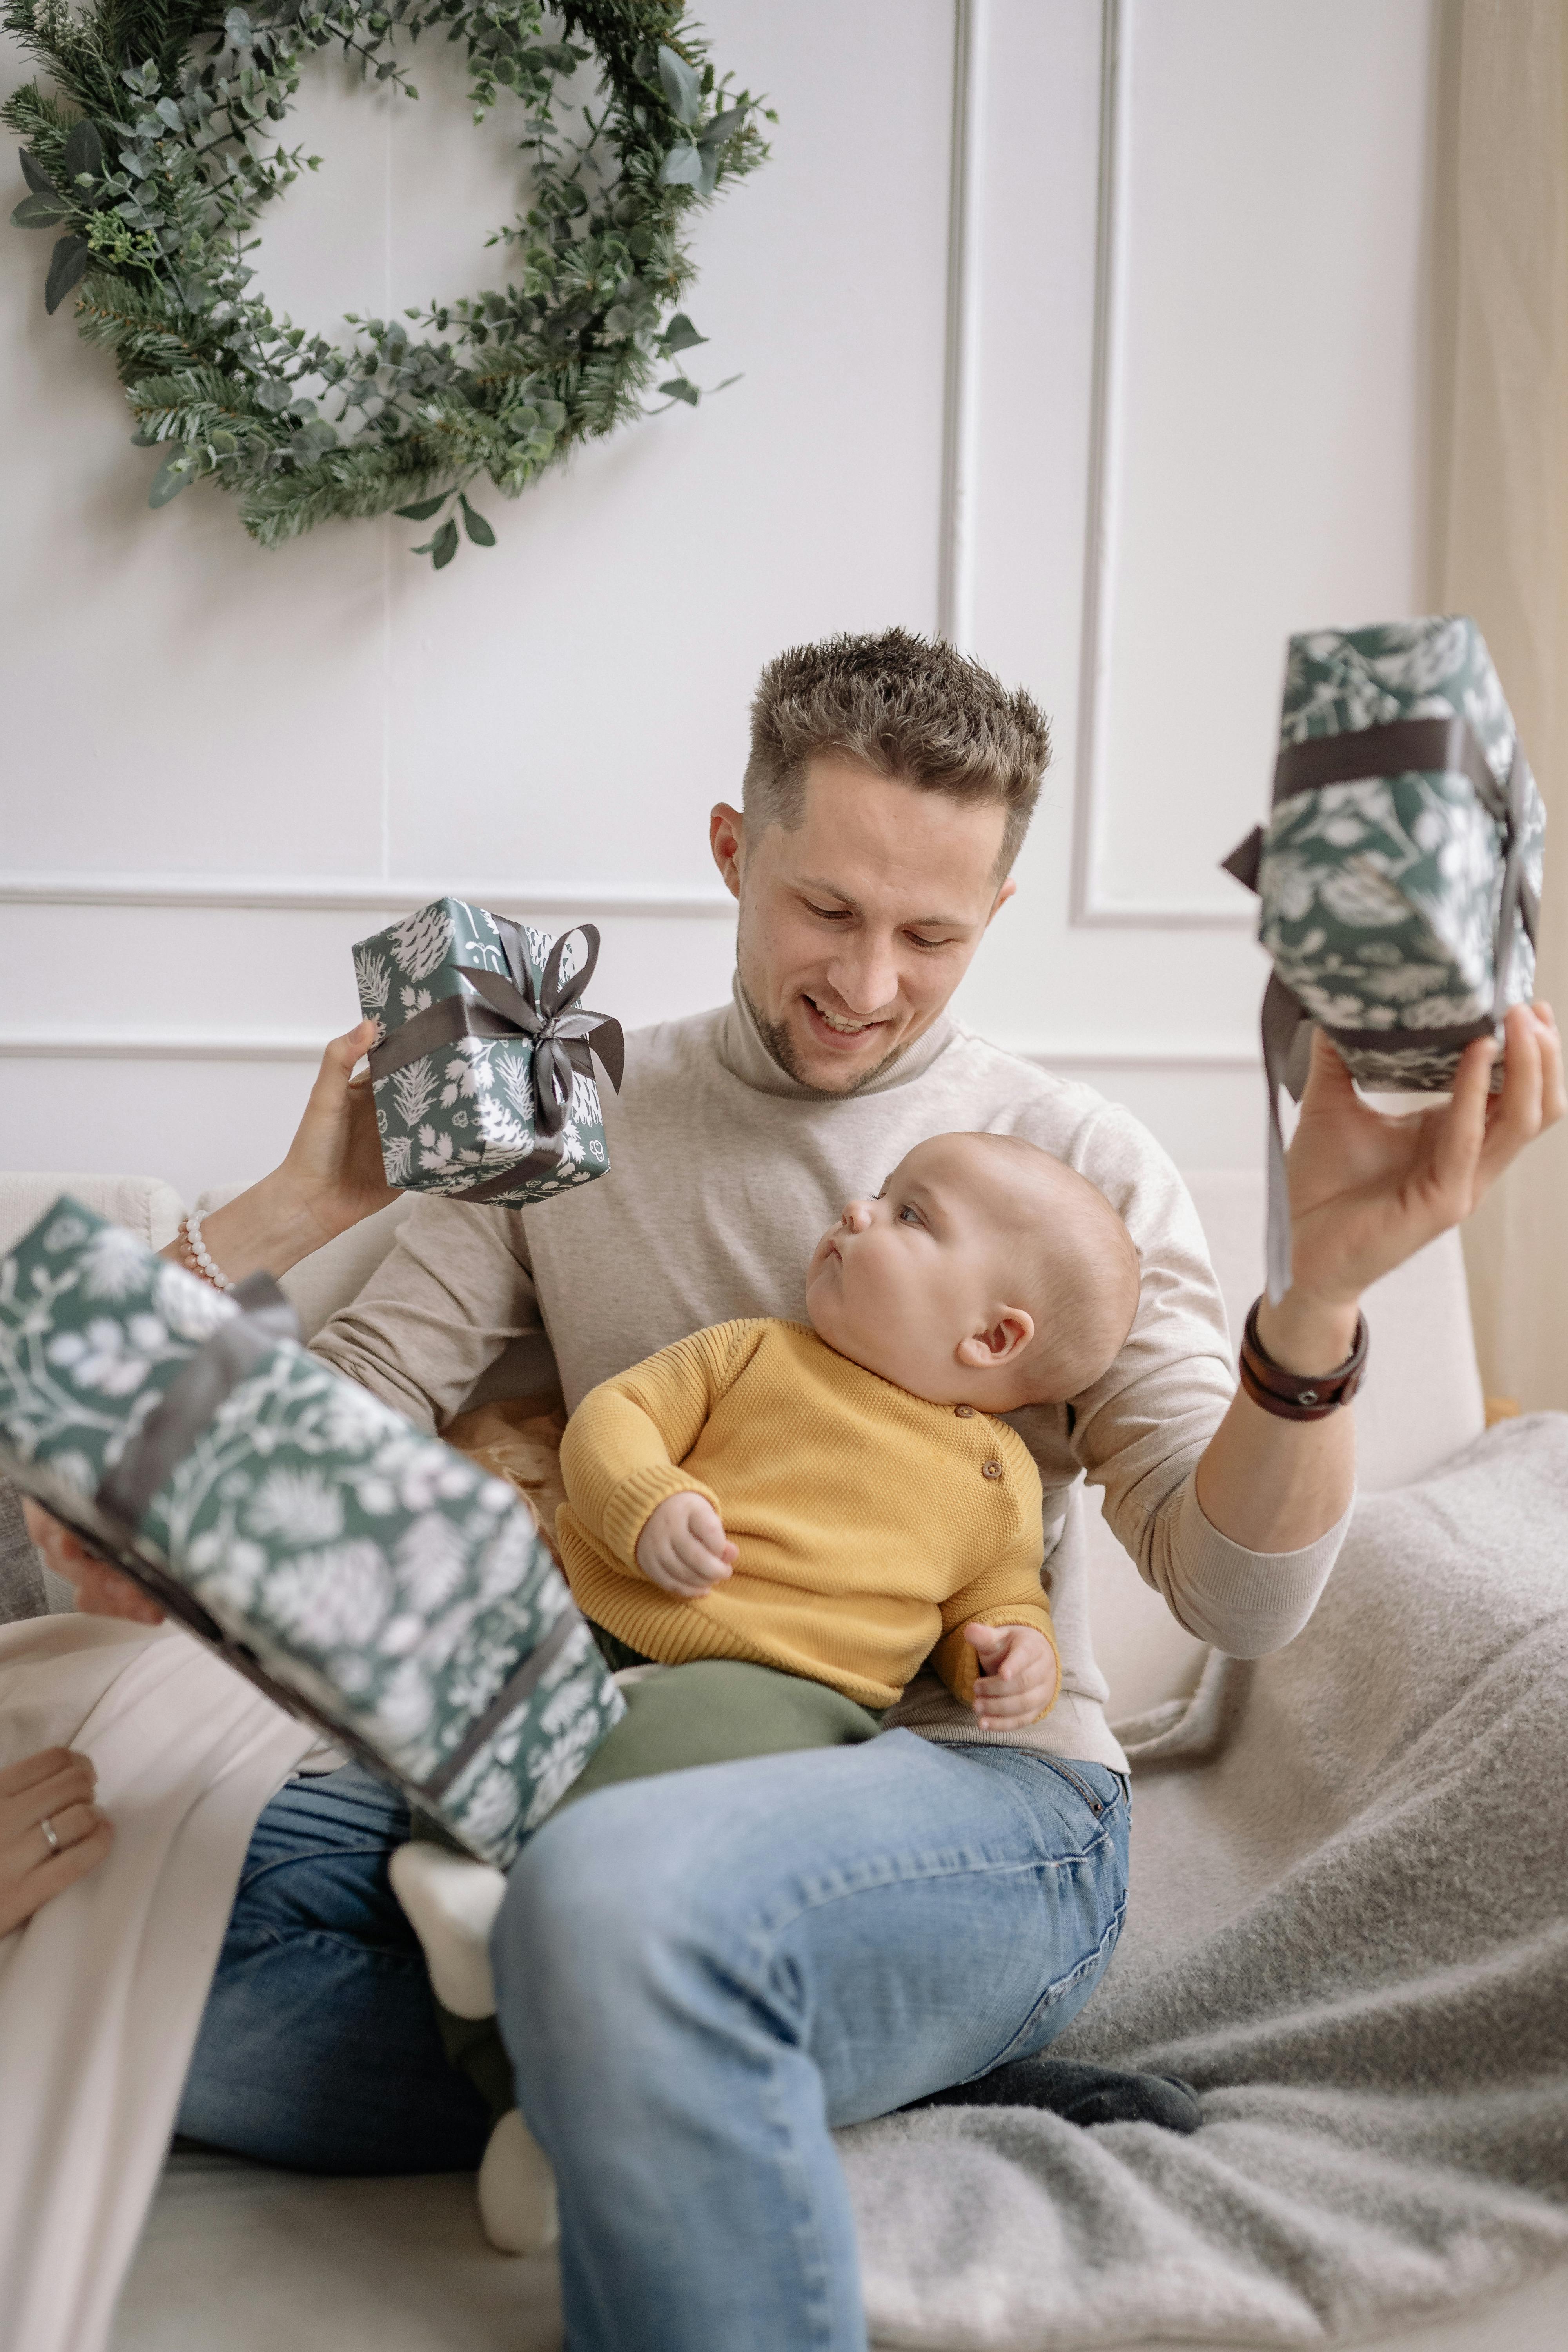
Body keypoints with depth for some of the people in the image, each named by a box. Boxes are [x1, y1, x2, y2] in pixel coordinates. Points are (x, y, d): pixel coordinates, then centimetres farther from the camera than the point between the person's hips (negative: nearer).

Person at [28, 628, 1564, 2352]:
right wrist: (299, 1208, -10)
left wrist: (1325, 1291, -28)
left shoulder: (1074, 1160, 1)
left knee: (618, 1891, -39)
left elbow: (1235, 1596, -11)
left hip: (983, 1800, -4)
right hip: (622, 1768, 5)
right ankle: (695, 2070, -12)